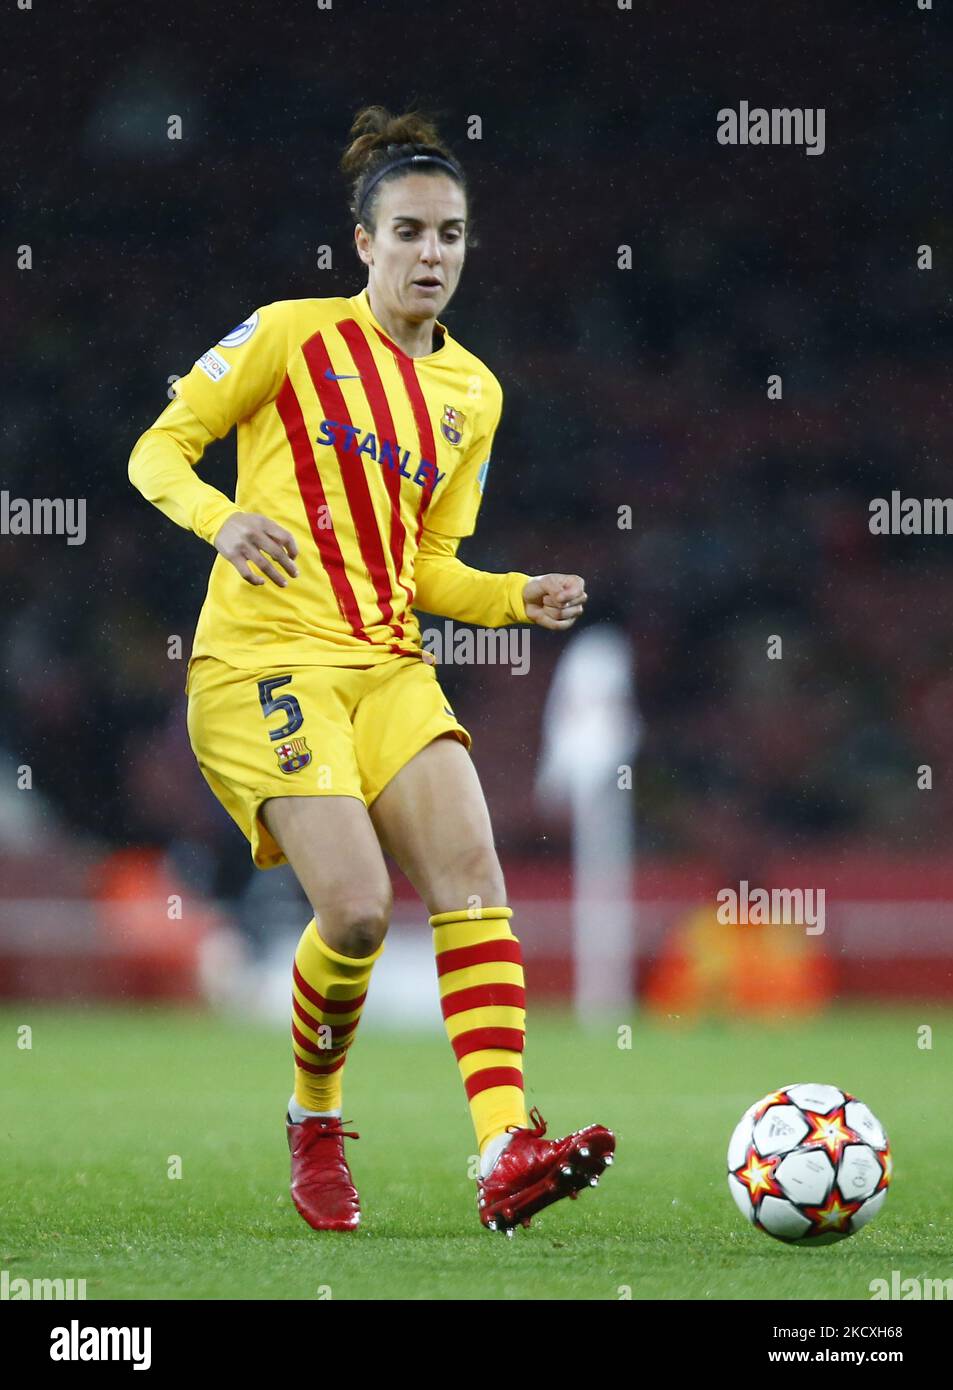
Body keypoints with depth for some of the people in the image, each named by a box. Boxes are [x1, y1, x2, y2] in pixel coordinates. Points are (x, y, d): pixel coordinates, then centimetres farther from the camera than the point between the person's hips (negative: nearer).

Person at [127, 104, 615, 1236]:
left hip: (387, 667, 5)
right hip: (265, 661, -5)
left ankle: (505, 1154, -29)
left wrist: (519, 598, 1)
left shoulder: (472, 393, 15)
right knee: (358, 908, -20)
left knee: (471, 873, -19)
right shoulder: (293, 335, -1)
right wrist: (220, 517, -19)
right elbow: (158, 451, 2)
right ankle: (313, 1122, 9)